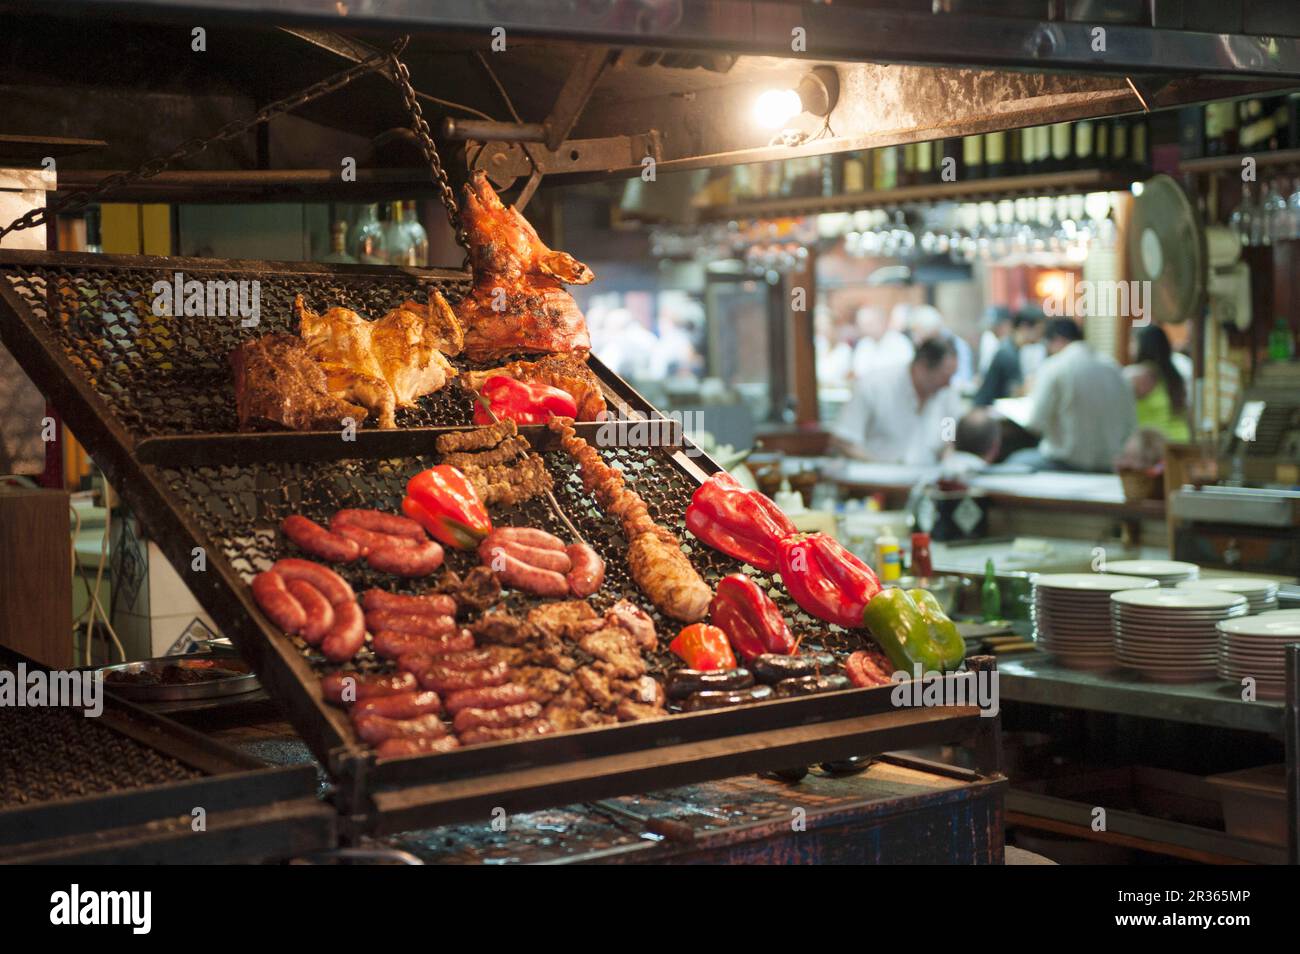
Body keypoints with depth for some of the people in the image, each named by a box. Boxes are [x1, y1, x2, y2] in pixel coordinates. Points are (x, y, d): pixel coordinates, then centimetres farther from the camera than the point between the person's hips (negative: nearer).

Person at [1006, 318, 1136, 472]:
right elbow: (1131, 424, 5)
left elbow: (1036, 423, -14)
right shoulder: (1113, 367, 4)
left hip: (1067, 463, -6)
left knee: (1015, 461, 18)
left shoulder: (1053, 367, -11)